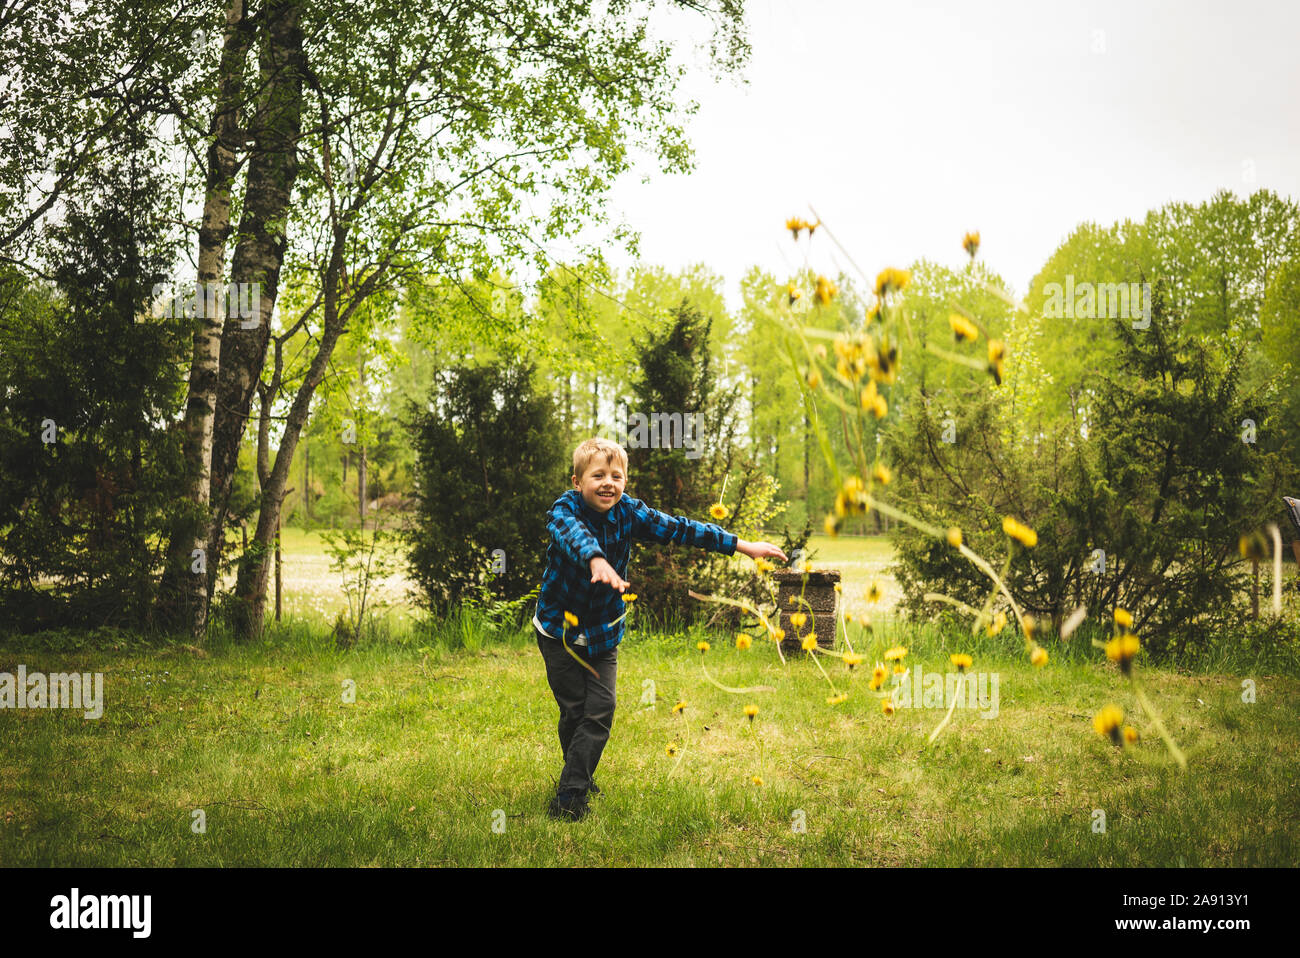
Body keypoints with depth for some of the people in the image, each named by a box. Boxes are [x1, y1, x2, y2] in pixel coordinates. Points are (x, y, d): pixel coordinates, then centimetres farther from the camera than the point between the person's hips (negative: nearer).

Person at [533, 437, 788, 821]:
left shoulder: (628, 511, -9)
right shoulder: (564, 510, -21)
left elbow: (678, 529, -8)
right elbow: (574, 534, -44)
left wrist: (743, 545, -10)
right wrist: (596, 561, -67)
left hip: (604, 634, 3)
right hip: (559, 629, -3)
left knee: (599, 713, -6)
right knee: (573, 711, 3)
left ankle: (570, 795, -1)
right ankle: (579, 780, 25)